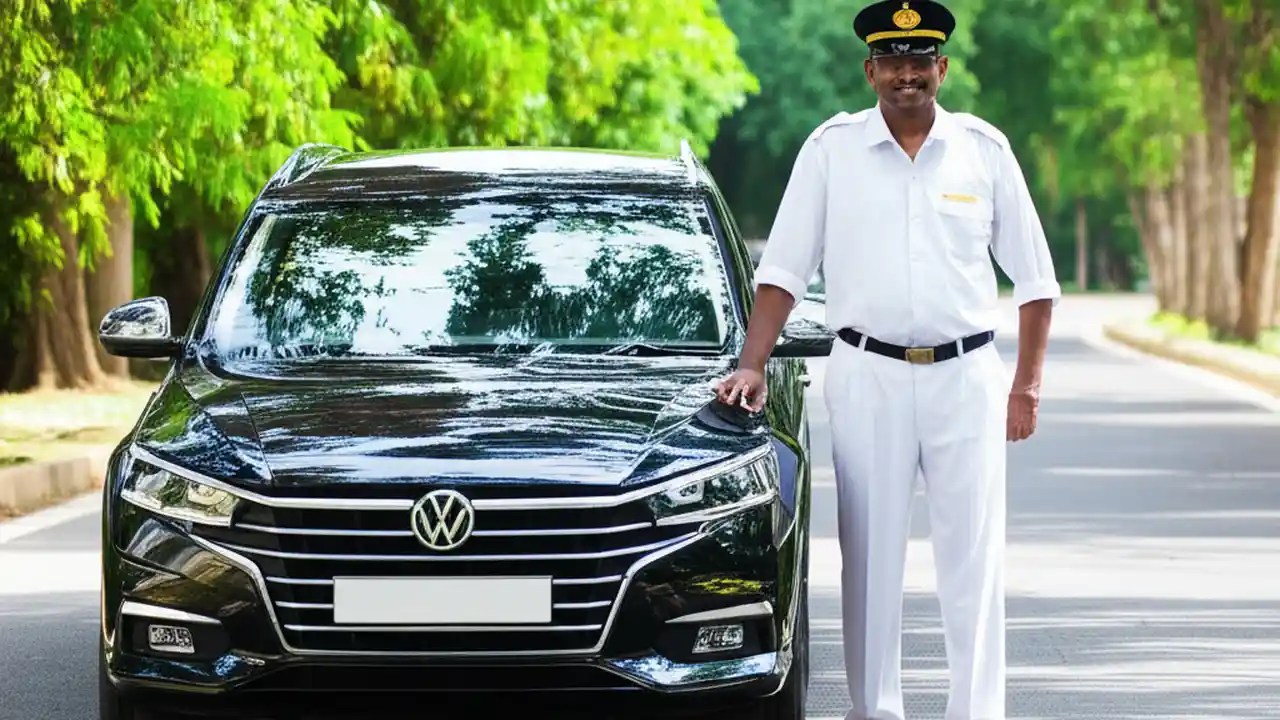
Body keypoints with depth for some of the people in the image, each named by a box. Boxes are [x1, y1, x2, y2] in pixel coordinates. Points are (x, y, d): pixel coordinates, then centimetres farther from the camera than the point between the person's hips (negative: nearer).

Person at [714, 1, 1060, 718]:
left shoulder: (984, 148, 4)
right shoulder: (832, 148, 2)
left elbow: (1036, 277, 9)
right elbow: (782, 270, 4)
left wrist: (1027, 382, 3)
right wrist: (753, 366, -5)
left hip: (966, 373, 0)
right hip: (867, 376, 0)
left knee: (973, 558, 0)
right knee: (870, 553, 3)